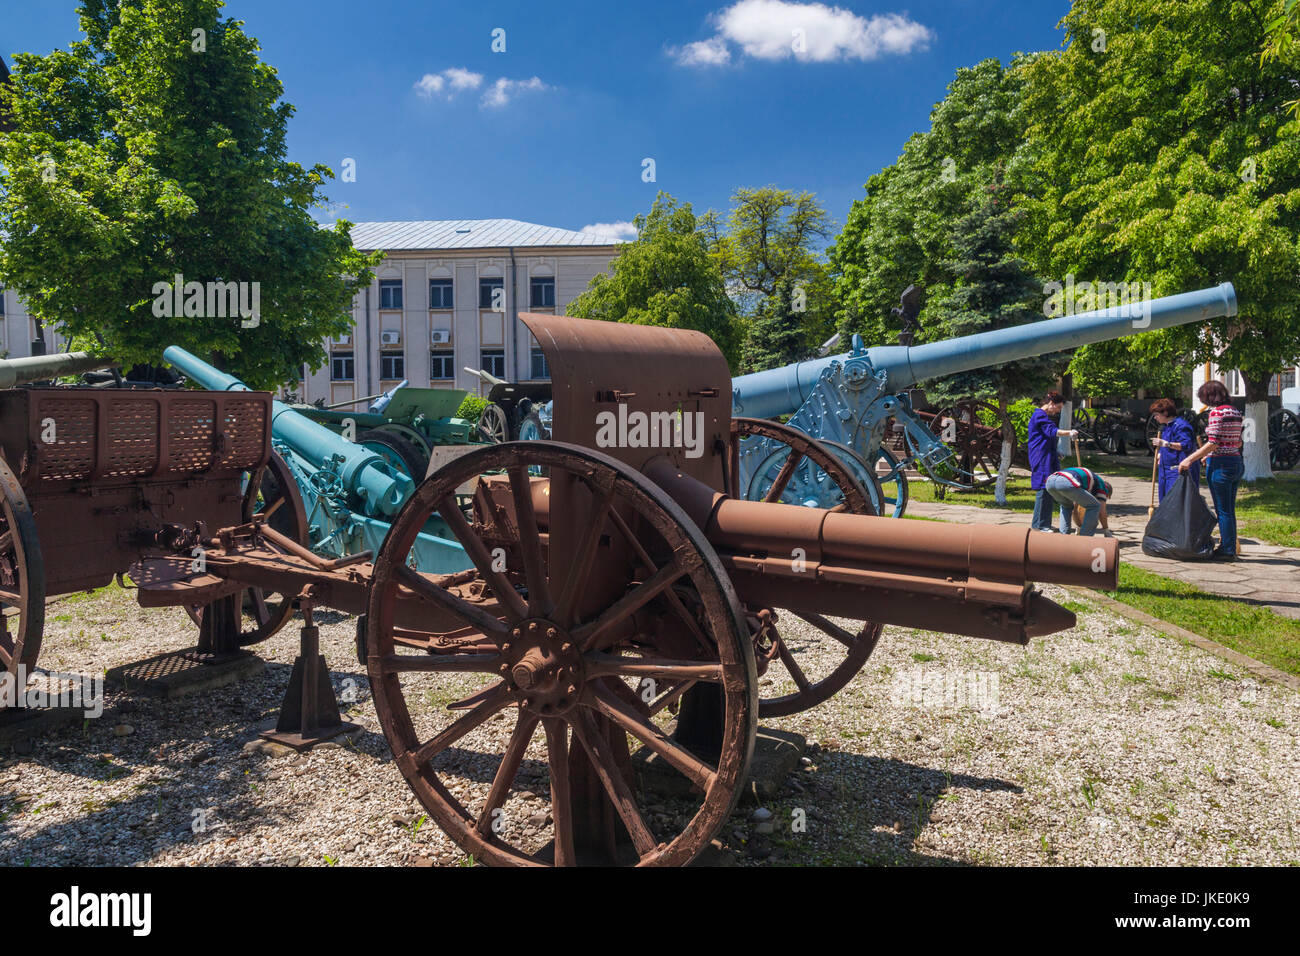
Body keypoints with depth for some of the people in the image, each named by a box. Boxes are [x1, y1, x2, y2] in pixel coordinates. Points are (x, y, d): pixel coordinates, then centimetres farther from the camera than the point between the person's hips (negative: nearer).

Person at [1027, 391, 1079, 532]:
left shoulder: (1045, 416, 24)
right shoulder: (1039, 415, -10)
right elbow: (1051, 431, -26)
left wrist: (1055, 455, 29)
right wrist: (1069, 433, -40)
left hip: (1048, 459, 11)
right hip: (1041, 459, -11)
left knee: (1048, 489, 9)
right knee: (1043, 489, -11)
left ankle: (1046, 523, 13)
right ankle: (1038, 524, -8)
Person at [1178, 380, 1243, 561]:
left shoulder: (1217, 412, -13)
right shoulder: (1235, 411, 12)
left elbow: (1213, 443, -19)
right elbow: (1238, 443, 16)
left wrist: (1189, 460, -17)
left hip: (1220, 464, -8)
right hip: (1236, 462, 8)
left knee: (1223, 511, -1)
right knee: (1230, 510, 14)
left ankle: (1227, 551, 4)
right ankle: (1231, 549, 20)